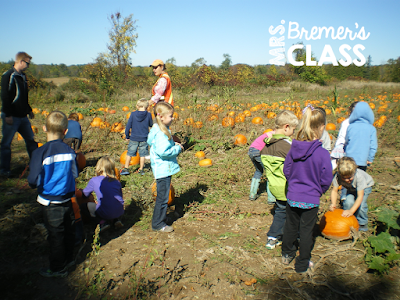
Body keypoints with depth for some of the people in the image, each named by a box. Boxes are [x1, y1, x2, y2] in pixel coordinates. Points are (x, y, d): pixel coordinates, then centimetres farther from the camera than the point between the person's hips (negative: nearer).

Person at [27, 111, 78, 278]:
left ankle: (58, 268, 28)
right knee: (69, 231, 21)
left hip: (51, 203, -4)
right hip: (69, 199, 4)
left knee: (56, 235, 10)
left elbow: (34, 182, -18)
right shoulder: (69, 151, -6)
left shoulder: (40, 153, -19)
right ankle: (68, 259, 41)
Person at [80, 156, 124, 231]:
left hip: (105, 213, -5)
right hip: (119, 213, 5)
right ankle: (116, 220, 12)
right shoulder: (117, 182, 10)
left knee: (85, 206, 16)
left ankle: (103, 222, 0)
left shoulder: (94, 181, 0)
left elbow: (84, 194, 15)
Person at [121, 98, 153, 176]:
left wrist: (127, 136, 9)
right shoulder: (148, 115, -8)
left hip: (134, 138, 0)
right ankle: (141, 170, 17)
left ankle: (125, 169, 14)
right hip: (144, 138, 0)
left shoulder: (133, 114, -6)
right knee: (142, 154, 10)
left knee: (129, 153, 10)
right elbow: (151, 125, 6)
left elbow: (128, 125, -2)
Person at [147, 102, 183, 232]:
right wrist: (177, 148, -15)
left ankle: (160, 217, 37)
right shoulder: (161, 133, -23)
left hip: (164, 168, 10)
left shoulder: (158, 130, 9)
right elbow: (163, 152, -30)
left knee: (162, 196, 22)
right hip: (163, 169, -10)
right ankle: (158, 224, 14)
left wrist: (173, 144, 11)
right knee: (162, 197, 1)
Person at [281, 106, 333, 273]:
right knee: (306, 231, 12)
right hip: (311, 200, -3)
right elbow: (326, 180, -11)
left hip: (292, 197, 3)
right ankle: (302, 264, 27)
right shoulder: (322, 153, -20)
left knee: (290, 226, 21)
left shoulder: (293, 149, -9)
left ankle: (287, 254, 42)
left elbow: (286, 170, 2)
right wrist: (319, 191, 9)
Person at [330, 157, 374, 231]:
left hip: (366, 185, -2)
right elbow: (334, 190, -25)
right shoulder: (338, 176, -36)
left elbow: (360, 196, -40)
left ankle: (362, 224, 8)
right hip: (351, 188, 3)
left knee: (360, 205, -20)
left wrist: (351, 211, -47)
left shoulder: (359, 176, -42)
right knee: (348, 202, -21)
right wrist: (333, 204, -42)